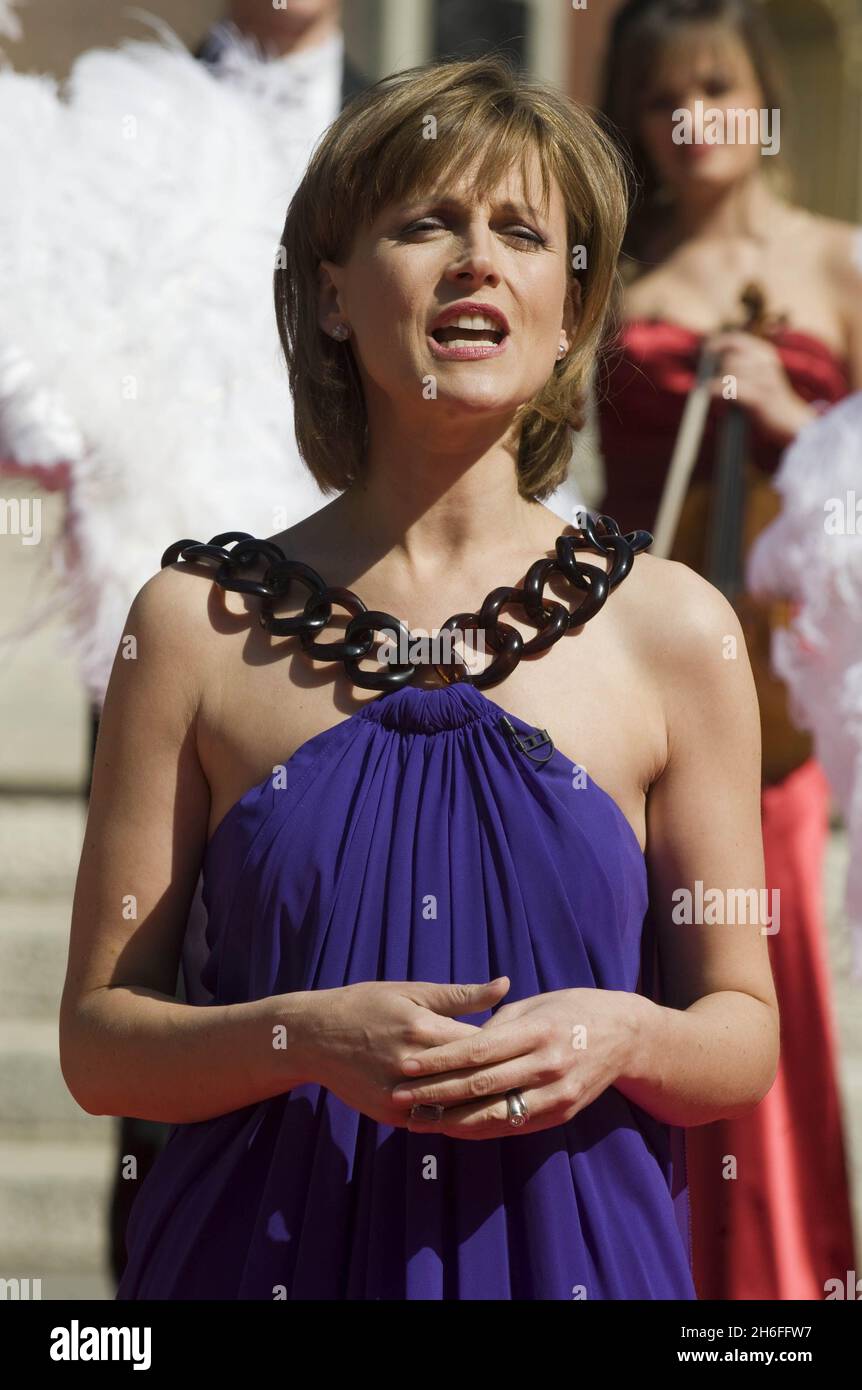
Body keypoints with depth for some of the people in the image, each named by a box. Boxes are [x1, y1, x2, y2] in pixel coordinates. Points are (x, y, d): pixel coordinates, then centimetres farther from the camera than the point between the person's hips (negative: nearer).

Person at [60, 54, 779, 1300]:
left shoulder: (670, 628, 0)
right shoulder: (201, 622, -1)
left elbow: (745, 1034, 5)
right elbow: (98, 1039, -1)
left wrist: (621, 1037, -14)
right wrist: (307, 1037, -18)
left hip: (563, 1247, 1)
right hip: (272, 1251, 0)